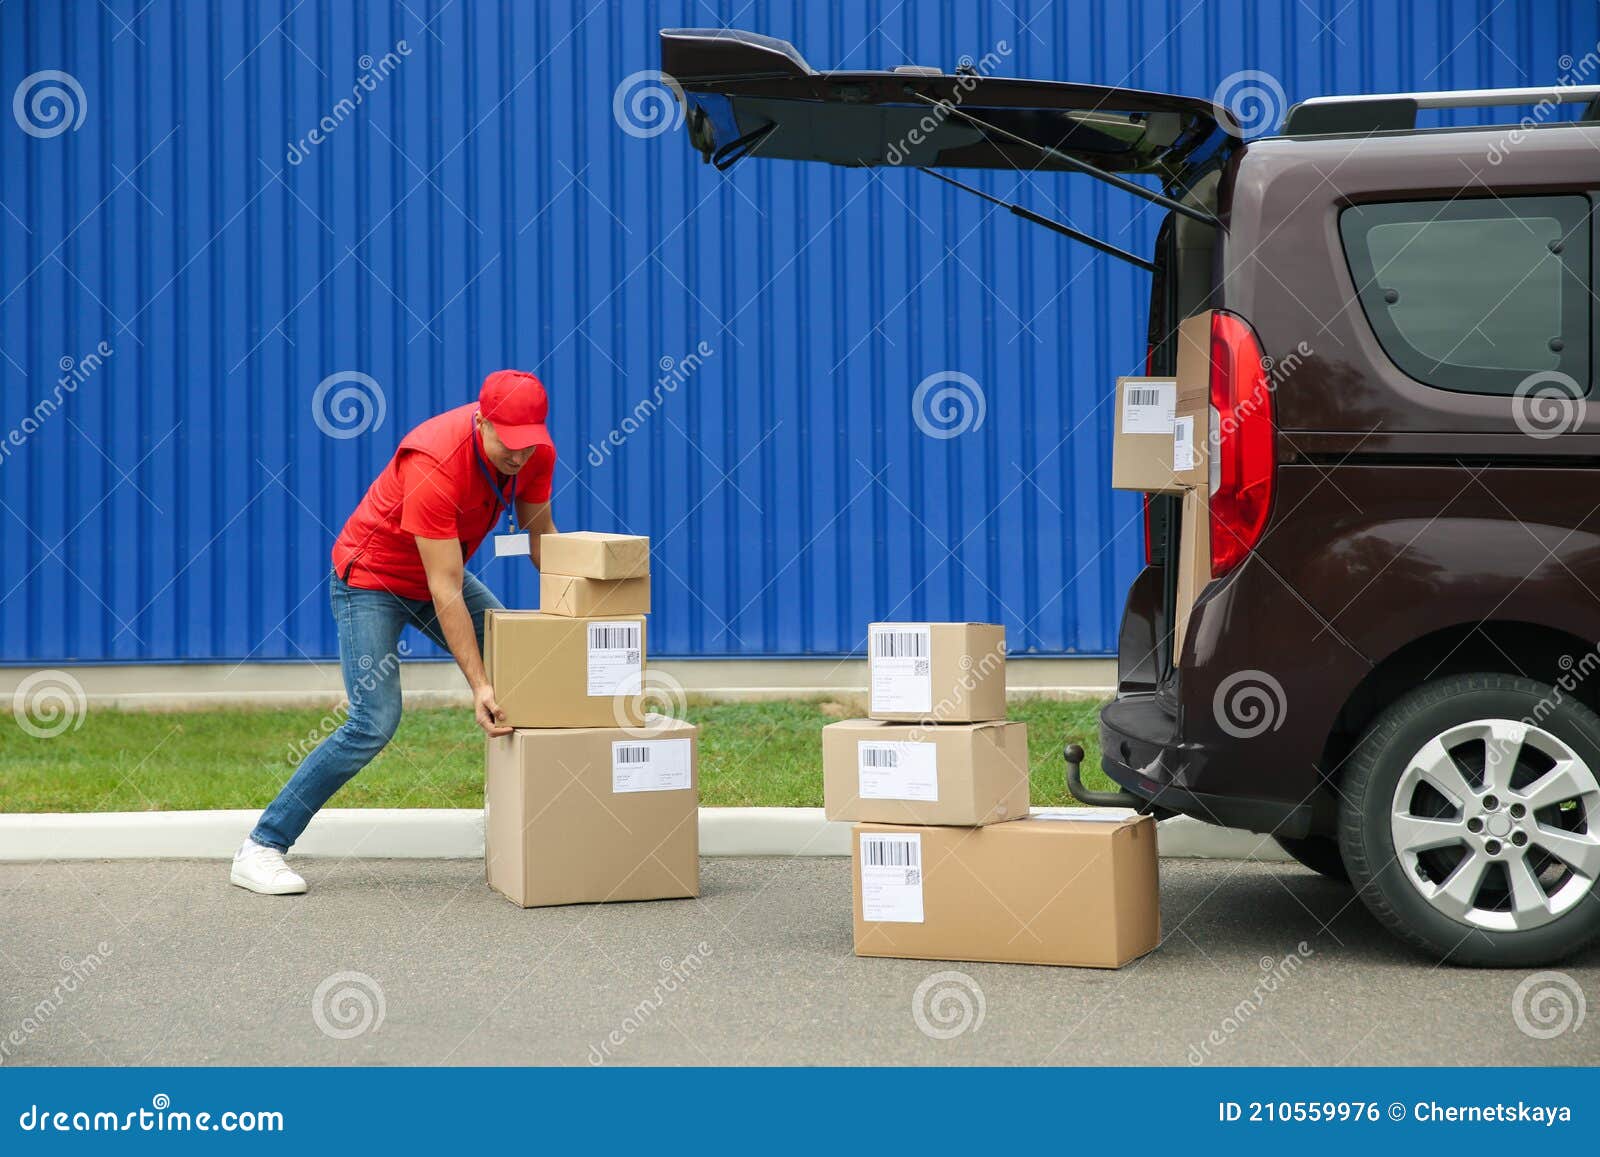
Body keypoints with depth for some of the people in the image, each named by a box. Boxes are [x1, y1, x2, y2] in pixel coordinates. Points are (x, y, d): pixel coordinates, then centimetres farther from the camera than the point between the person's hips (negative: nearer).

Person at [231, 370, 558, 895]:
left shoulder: (536, 452, -15)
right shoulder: (433, 467, -36)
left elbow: (540, 531, 4)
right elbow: (445, 591, -34)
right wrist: (478, 686, -34)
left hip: (441, 570, 7)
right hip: (372, 577, -7)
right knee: (374, 723, -18)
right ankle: (261, 849, -12)